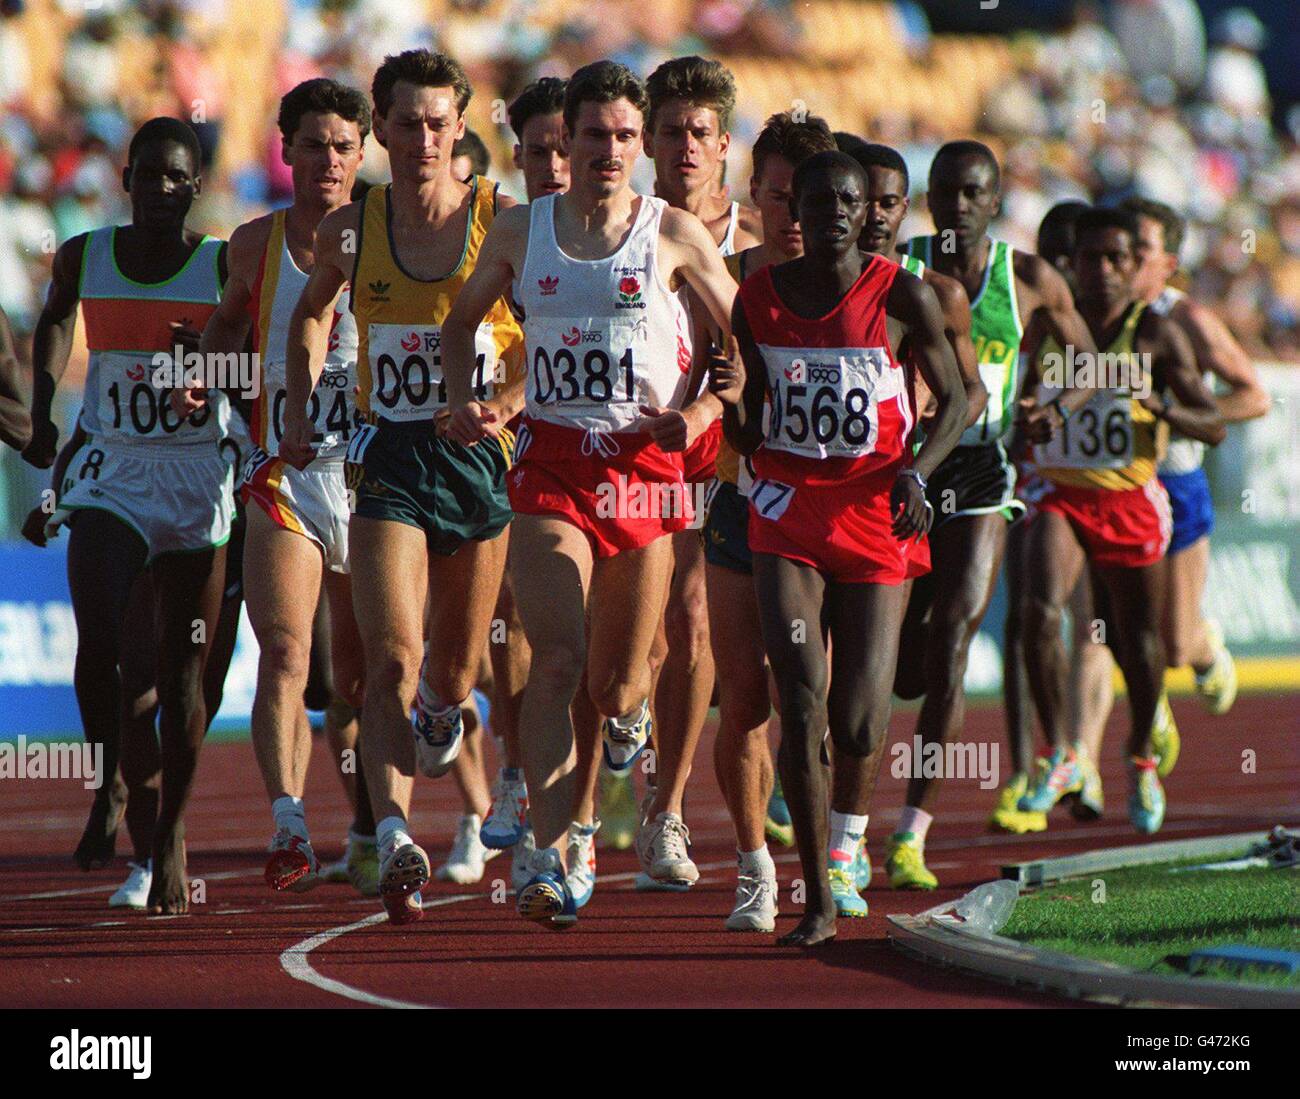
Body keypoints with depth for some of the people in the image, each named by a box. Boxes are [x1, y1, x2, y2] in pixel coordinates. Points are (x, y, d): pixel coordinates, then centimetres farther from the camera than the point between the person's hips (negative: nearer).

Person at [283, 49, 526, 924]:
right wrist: (300, 412, 10)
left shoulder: (503, 222, -4)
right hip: (389, 459, 0)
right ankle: (393, 835, -28)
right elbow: (313, 313, 22)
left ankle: (443, 710, 52)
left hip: (481, 457, 0)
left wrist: (506, 396, -13)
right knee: (391, 661, -17)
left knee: (454, 668, 15)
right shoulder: (351, 231, 2)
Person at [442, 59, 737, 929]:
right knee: (557, 662, -17)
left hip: (645, 466, 0)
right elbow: (463, 320, 22)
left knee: (616, 683, 7)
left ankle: (630, 711, 49)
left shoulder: (674, 234, -1)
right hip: (552, 466, 0)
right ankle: (551, 861, -20)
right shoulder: (521, 233, 5)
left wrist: (705, 411, -9)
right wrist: (464, 399, 5)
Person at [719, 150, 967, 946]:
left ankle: (853, 824, 34)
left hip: (876, 515, -1)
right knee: (800, 702, -13)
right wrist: (734, 398, -11)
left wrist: (917, 472, -11)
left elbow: (955, 397, 6)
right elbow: (747, 439, 12)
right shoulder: (758, 299, 4)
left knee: (858, 723, -3)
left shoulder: (904, 298, -4)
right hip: (787, 511, 1)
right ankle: (819, 901, -9)